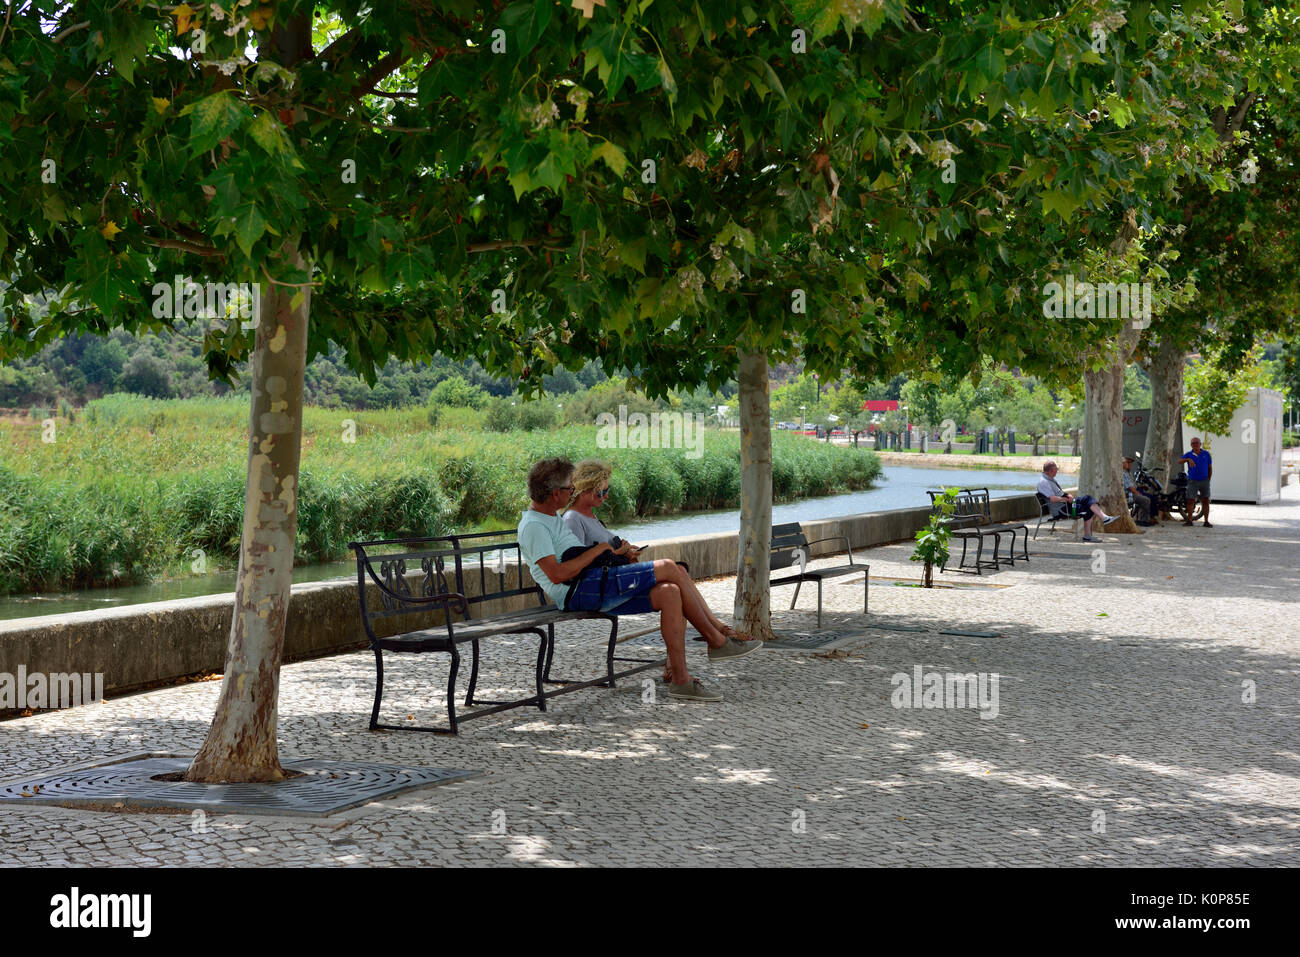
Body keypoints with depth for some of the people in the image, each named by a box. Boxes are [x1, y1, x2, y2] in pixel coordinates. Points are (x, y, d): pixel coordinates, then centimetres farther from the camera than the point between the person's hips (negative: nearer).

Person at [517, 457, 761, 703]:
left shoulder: (552, 518, 23)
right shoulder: (533, 526, -10)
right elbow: (556, 574, -21)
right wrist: (598, 550, -11)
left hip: (596, 591, 10)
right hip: (580, 592, -10)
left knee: (670, 593, -7)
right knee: (669, 568, -15)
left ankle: (680, 679, -8)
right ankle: (717, 640, -6)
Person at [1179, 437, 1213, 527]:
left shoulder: (1206, 454, 5)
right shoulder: (1189, 454, 3)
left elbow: (1210, 468, 10)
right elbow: (1179, 461, -15)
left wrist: (1208, 480, 4)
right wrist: (1188, 459, -33)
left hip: (1204, 481, 1)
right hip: (1192, 481, -1)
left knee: (1206, 501, -1)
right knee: (1190, 501, -2)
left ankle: (1206, 521, 2)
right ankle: (1189, 520, 6)